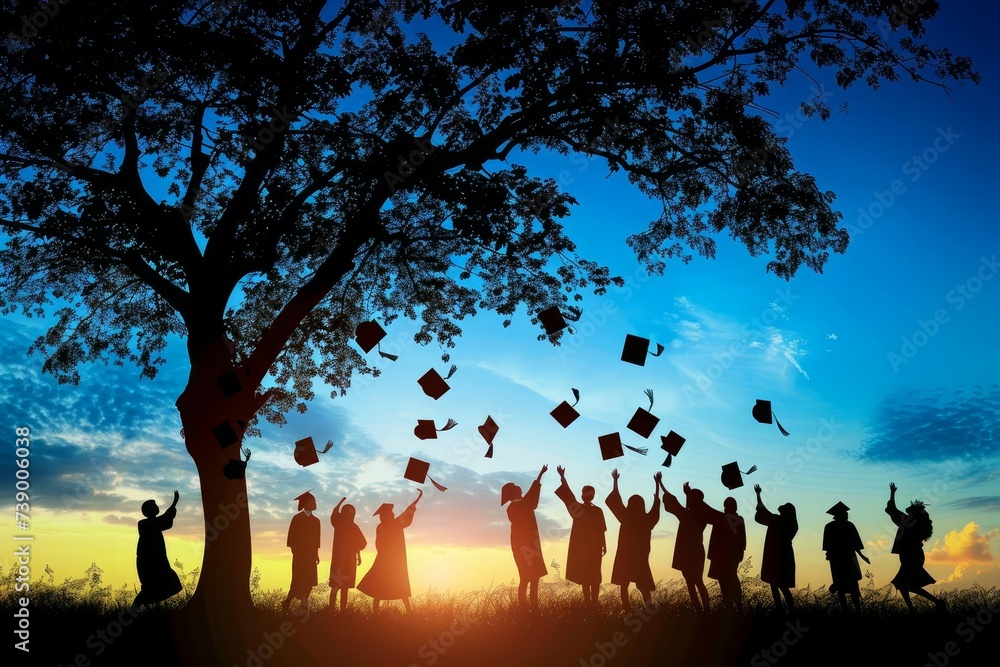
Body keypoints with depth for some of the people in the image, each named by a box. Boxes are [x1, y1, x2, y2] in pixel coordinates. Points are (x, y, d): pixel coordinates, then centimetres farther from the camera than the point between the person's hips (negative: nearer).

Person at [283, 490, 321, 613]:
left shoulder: (316, 521, 10)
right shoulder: (297, 518, -5)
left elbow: (316, 539, 12)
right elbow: (292, 536, -5)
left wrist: (316, 554, 7)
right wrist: (294, 551, -10)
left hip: (311, 555, 5)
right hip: (299, 554, -5)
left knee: (309, 581, 1)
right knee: (299, 580, -8)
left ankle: (304, 604, 7)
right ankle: (287, 603, 2)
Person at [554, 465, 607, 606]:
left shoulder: (578, 508, -9)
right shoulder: (598, 511, -10)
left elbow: (567, 494, 0)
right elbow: (601, 531, -8)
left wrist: (562, 477, 5)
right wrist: (604, 546, 2)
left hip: (581, 546, 0)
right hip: (595, 546, 0)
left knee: (584, 573, 8)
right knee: (594, 574, 7)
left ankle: (587, 601, 6)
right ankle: (594, 601, 5)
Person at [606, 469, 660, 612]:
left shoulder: (626, 518, -8)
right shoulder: (647, 520, -5)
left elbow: (615, 500, -2)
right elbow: (656, 503, 7)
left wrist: (615, 480, 3)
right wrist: (657, 483, 12)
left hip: (624, 557, -1)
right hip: (641, 558, 1)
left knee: (624, 583, 8)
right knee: (643, 583, 6)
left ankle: (627, 608, 2)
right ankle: (648, 603, -15)